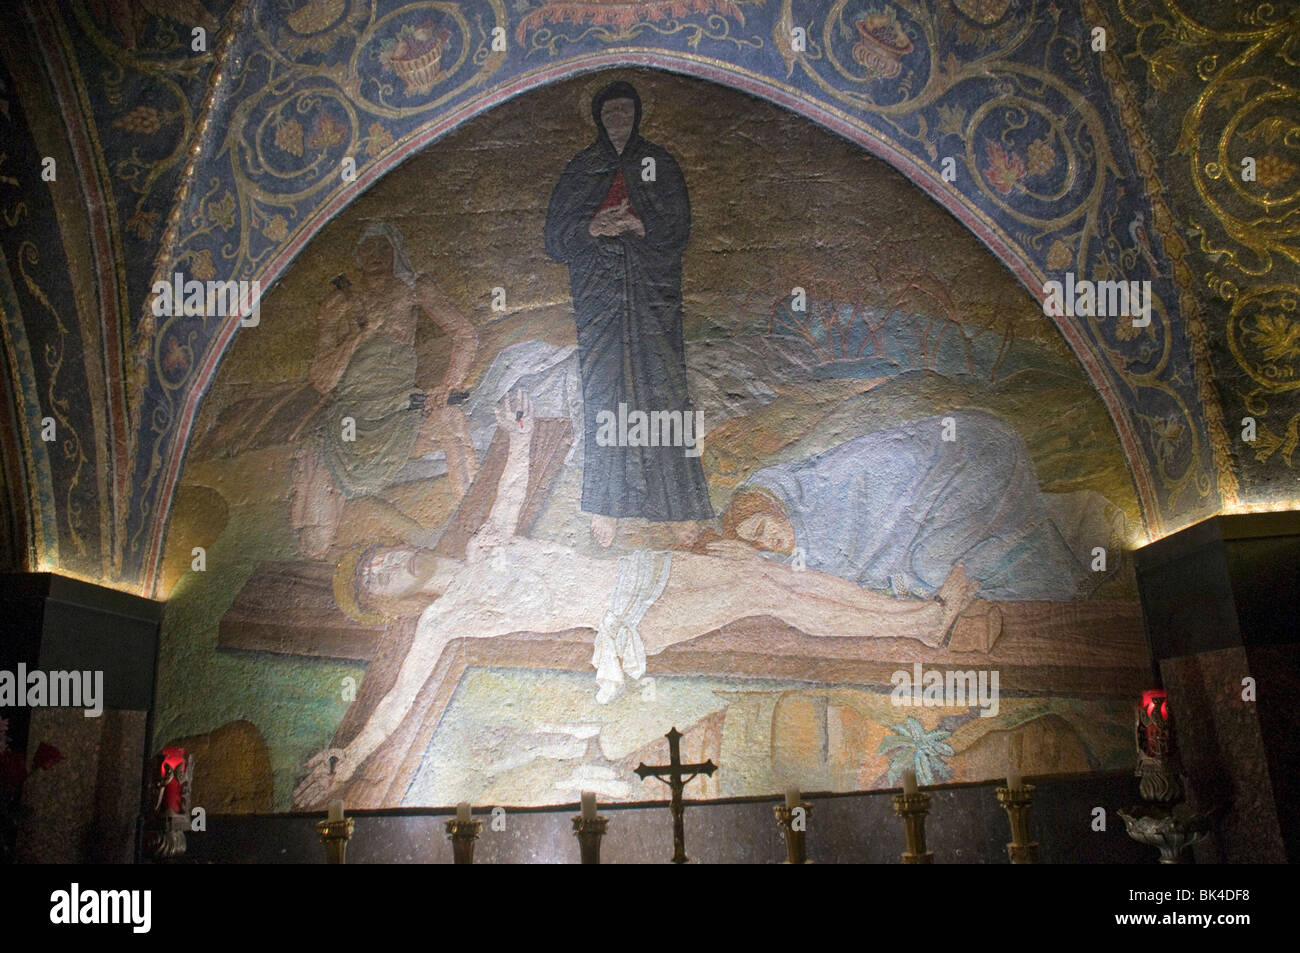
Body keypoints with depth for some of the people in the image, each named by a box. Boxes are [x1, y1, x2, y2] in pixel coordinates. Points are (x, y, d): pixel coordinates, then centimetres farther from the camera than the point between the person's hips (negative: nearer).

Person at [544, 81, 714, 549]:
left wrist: (639, 224, -14)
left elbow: (679, 226, 4)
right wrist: (592, 228, -11)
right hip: (598, 291, 1)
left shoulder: (660, 163, 14)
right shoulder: (580, 168, 16)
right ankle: (607, 503, 2)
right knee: (602, 392, -4)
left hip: (653, 292, -1)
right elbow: (556, 236, 8)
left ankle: (679, 501, -5)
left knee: (661, 386, -8)